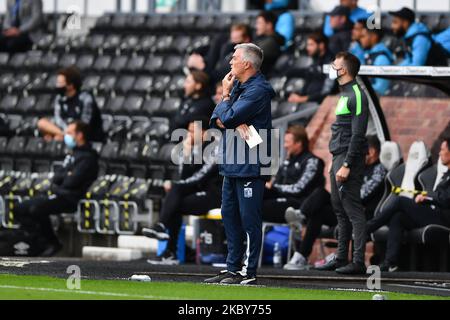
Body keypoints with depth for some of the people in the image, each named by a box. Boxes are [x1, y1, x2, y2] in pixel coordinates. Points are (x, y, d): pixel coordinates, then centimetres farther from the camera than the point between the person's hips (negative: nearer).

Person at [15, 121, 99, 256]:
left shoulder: (87, 157, -10)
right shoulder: (72, 154, 21)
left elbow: (71, 182, -17)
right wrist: (67, 176, 1)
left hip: (70, 198, -10)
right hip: (59, 195, 10)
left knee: (36, 209, -30)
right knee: (20, 209, 2)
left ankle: (52, 243, -14)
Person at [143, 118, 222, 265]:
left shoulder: (215, 149, -12)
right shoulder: (198, 149, 13)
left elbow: (199, 177, -17)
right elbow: (186, 177, 7)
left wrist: (174, 185, -12)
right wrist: (186, 154, -5)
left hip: (216, 195, -8)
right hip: (202, 191, 8)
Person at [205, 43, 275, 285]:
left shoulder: (257, 90, -14)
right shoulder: (238, 85, 16)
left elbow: (228, 118, -18)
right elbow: (216, 117, 8)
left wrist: (226, 95, 0)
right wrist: (236, 123, -12)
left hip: (250, 166, -10)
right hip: (232, 165, 10)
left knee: (249, 218, -7)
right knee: (230, 215, 12)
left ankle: (248, 272, -5)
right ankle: (233, 269, 19)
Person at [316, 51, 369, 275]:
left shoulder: (356, 96, -13)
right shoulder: (345, 95, 18)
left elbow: (358, 135, -18)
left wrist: (346, 165, -22)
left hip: (349, 159, -10)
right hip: (338, 158, 10)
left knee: (353, 210, -11)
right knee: (340, 209, 13)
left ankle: (358, 262, -12)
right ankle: (341, 258, 18)